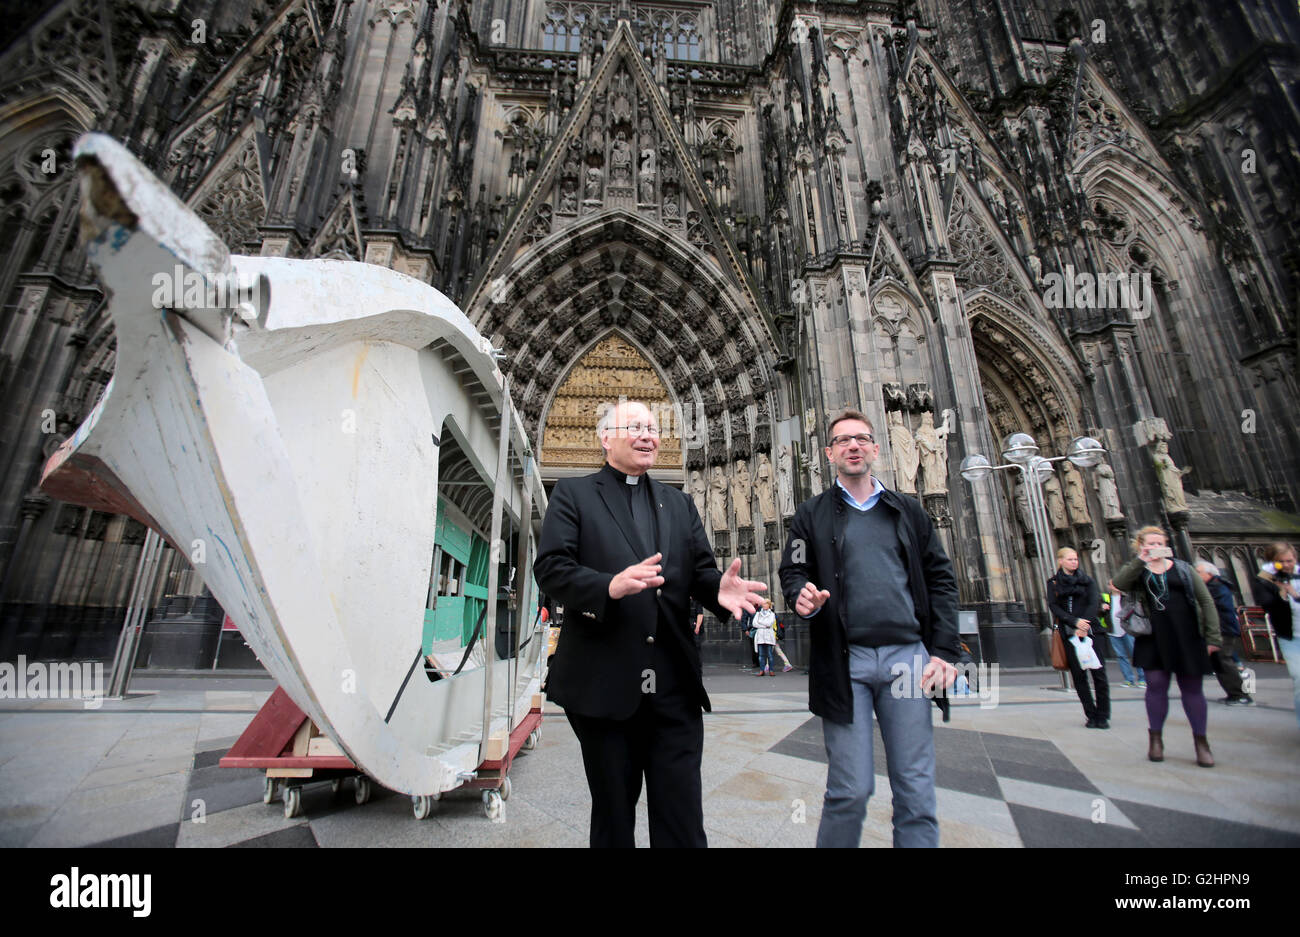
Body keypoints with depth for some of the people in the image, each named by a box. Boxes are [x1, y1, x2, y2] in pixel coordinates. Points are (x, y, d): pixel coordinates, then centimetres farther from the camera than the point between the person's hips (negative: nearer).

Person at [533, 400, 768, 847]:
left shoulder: (680, 503, 15)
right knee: (613, 817, 16)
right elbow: (549, 567, -8)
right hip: (604, 685, -2)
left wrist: (719, 588, -16)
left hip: (674, 687, 3)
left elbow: (700, 570, 8)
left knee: (682, 819, 10)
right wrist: (610, 585, -26)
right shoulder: (573, 494, 3)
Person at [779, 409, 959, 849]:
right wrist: (802, 596, -20)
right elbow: (793, 571, 4)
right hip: (845, 661, -2)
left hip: (907, 657, 2)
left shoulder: (908, 511, 13)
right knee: (850, 791, 3)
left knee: (916, 791, 8)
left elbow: (940, 579, 10)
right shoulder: (812, 514, 8)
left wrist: (944, 651, -1)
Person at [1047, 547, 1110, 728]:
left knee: (1098, 672, -4)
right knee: (1078, 674, 0)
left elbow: (1094, 603, -1)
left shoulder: (1086, 580, 10)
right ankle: (1091, 715, 9)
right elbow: (1053, 606, -1)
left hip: (1089, 630, 0)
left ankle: (1102, 715, 7)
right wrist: (1074, 622, -15)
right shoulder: (1053, 583, 9)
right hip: (1068, 633, 0)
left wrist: (1084, 627, -13)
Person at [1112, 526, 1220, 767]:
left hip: (1187, 636, 1)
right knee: (1156, 684, 0)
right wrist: (1140, 560, -26)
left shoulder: (1183, 568, 9)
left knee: (1191, 686, 6)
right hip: (1153, 638, -1)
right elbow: (1119, 583, -19)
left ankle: (1201, 741, 19)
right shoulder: (1136, 570, 5)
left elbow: (1206, 601, 7)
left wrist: (1212, 636, 1)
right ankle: (1155, 738, 11)